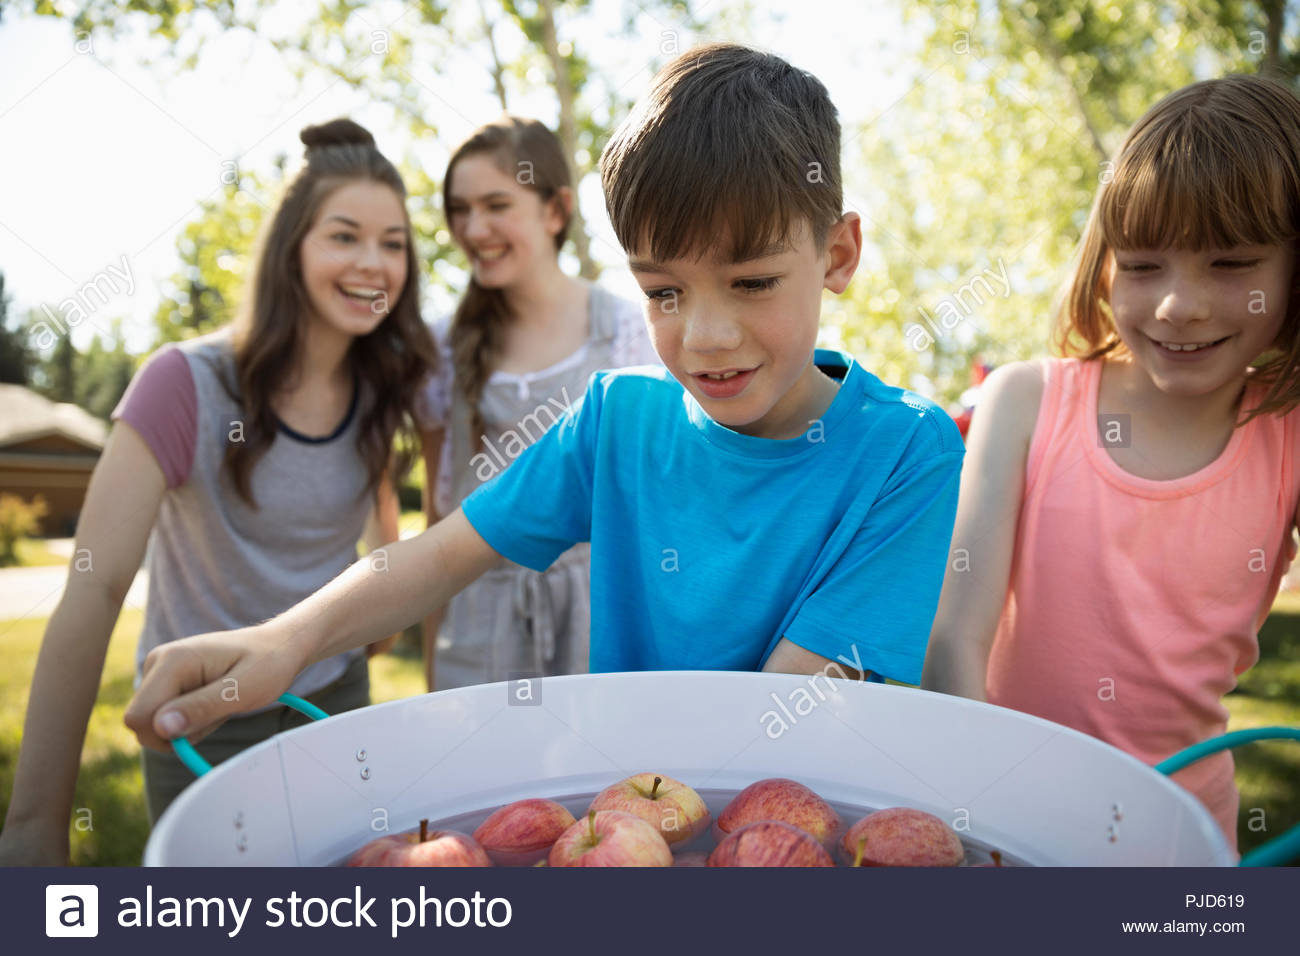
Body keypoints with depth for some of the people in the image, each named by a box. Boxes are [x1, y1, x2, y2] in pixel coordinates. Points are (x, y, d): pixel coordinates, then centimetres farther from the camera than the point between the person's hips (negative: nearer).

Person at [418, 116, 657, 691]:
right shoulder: (448, 348, 2)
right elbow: (439, 512, 8)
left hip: (601, 610, -2)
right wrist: (432, 673, 9)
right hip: (482, 618, 2)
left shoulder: (626, 331, -5)